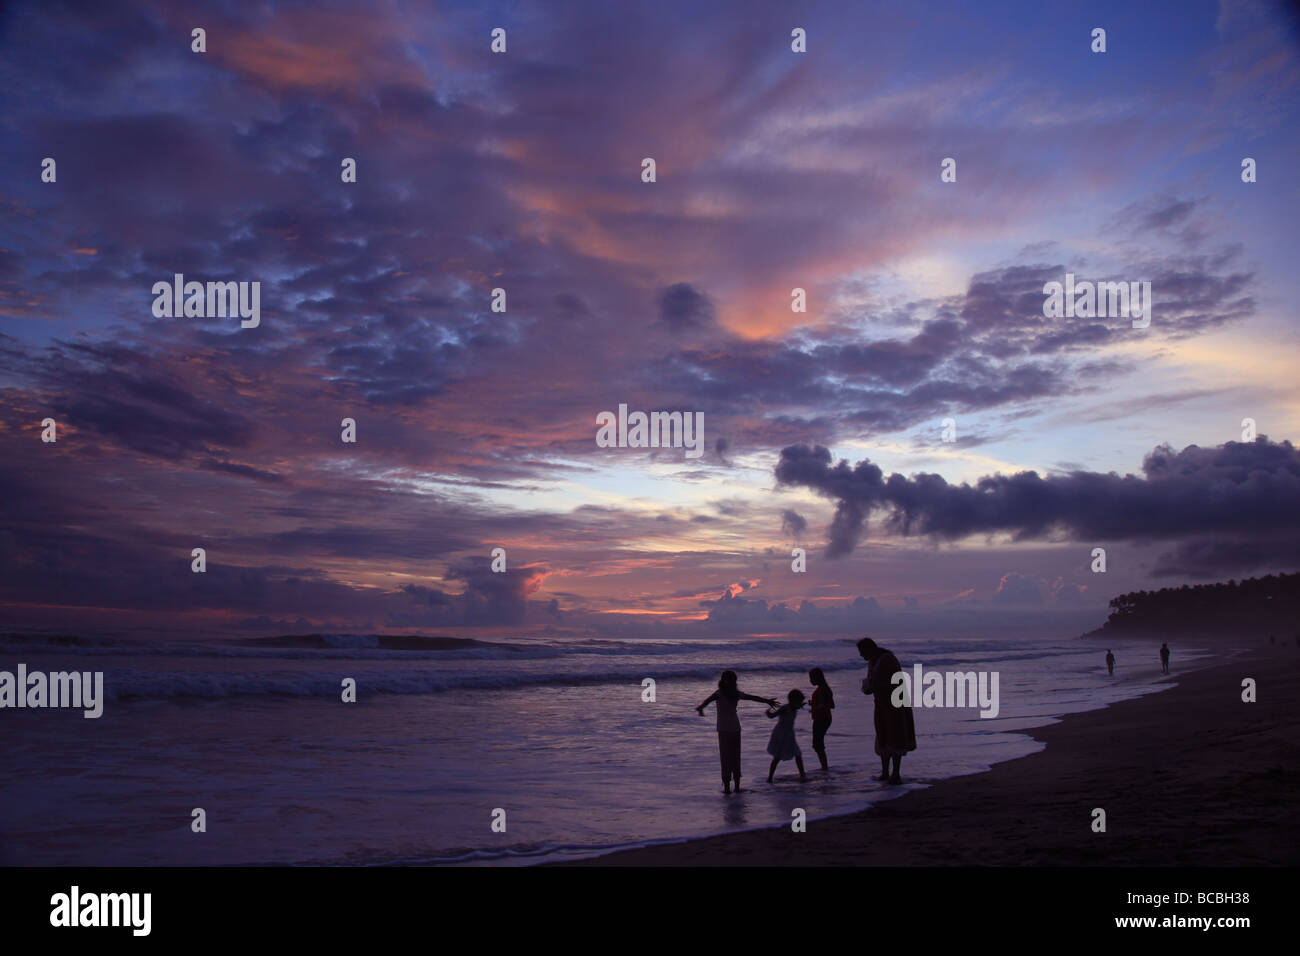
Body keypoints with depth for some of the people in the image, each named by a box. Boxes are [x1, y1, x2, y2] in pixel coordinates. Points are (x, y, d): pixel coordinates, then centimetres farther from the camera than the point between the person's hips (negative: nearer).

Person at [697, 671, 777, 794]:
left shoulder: (719, 693, -9)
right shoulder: (736, 694, 6)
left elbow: (708, 699, -30)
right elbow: (753, 697, 20)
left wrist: (700, 708, -48)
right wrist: (767, 701, 34)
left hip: (723, 728, -4)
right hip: (736, 727, 4)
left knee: (725, 758, 1)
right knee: (736, 757, 12)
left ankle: (727, 786, -1)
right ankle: (737, 786, 15)